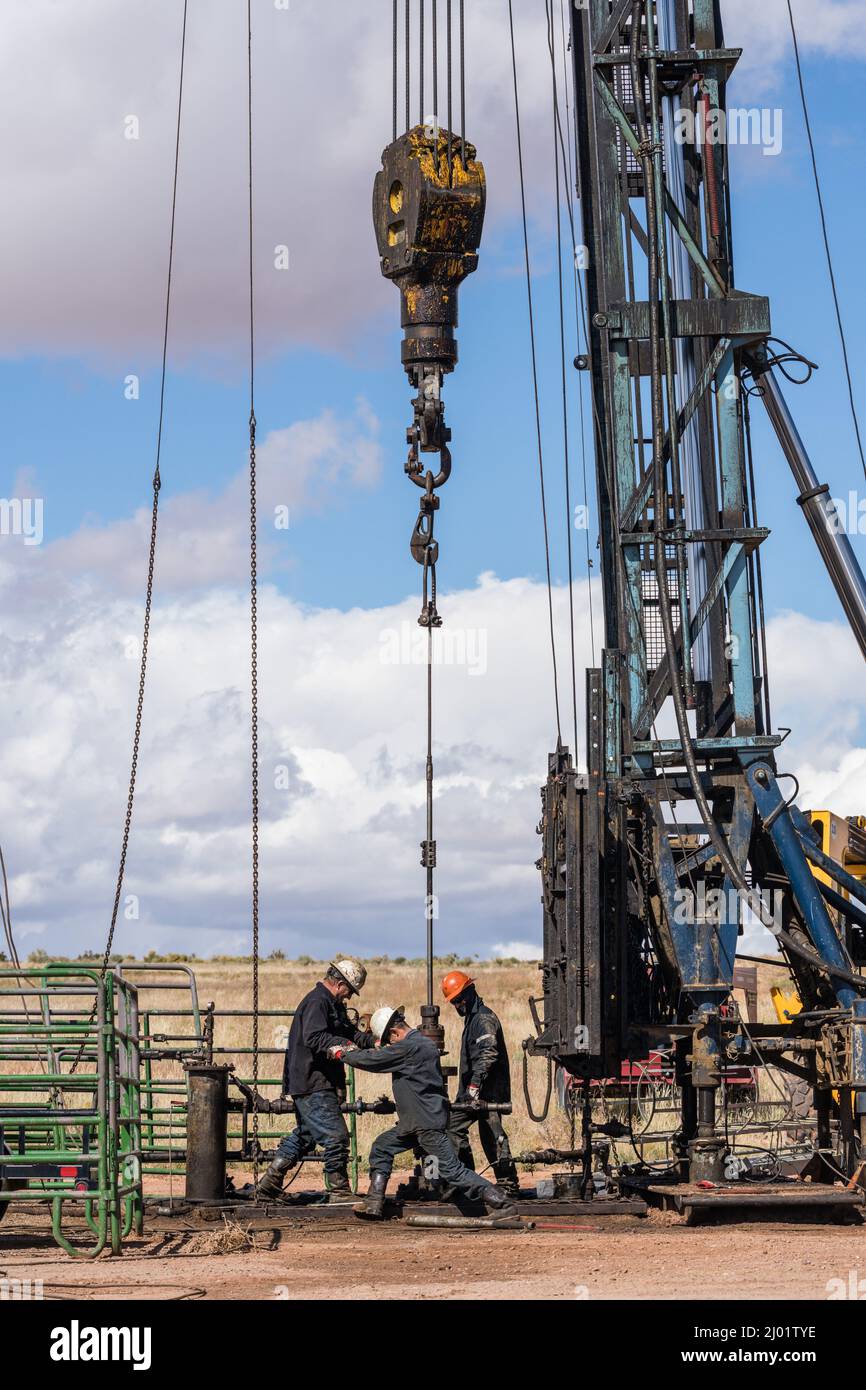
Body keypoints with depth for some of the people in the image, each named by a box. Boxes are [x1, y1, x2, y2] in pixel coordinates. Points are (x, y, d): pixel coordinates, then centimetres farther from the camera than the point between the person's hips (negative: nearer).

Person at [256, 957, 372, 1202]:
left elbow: (349, 1032, 24)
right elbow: (314, 1038, -27)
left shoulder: (332, 1004, 20)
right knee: (336, 1137, -9)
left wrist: (374, 1041, 10)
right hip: (312, 1085, -11)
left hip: (315, 1084, 11)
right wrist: (344, 1045, -28)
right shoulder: (317, 1002, -14)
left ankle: (268, 1184, 22)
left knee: (304, 1136, 18)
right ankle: (339, 1192, -3)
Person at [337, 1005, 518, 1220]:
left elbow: (372, 1061, -13)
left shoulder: (408, 1047, -17)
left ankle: (501, 1204, -12)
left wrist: (343, 1055, 2)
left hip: (429, 1124, -10)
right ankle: (374, 1202, 18)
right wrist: (378, 1049, 16)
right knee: (381, 1147, 16)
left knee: (451, 1170, -12)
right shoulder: (425, 1043, 12)